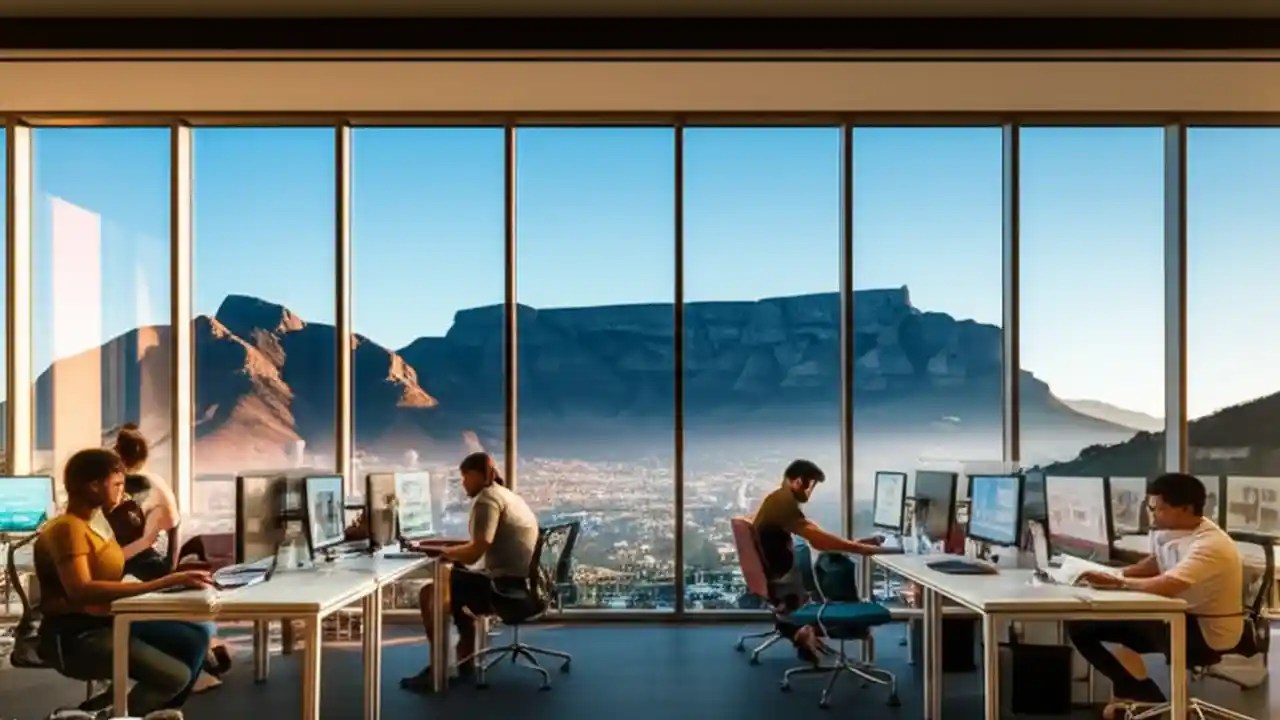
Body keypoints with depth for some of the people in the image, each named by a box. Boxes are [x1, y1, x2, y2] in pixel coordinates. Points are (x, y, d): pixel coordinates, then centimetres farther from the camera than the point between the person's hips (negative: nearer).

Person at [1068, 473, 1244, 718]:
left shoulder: (1210, 545, -28)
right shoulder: (1167, 530, -3)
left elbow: (1166, 586, -41)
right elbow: (1157, 563, 18)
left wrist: (1116, 582, -25)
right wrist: (1119, 573, -1)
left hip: (1207, 631, -8)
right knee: (1081, 625, -3)